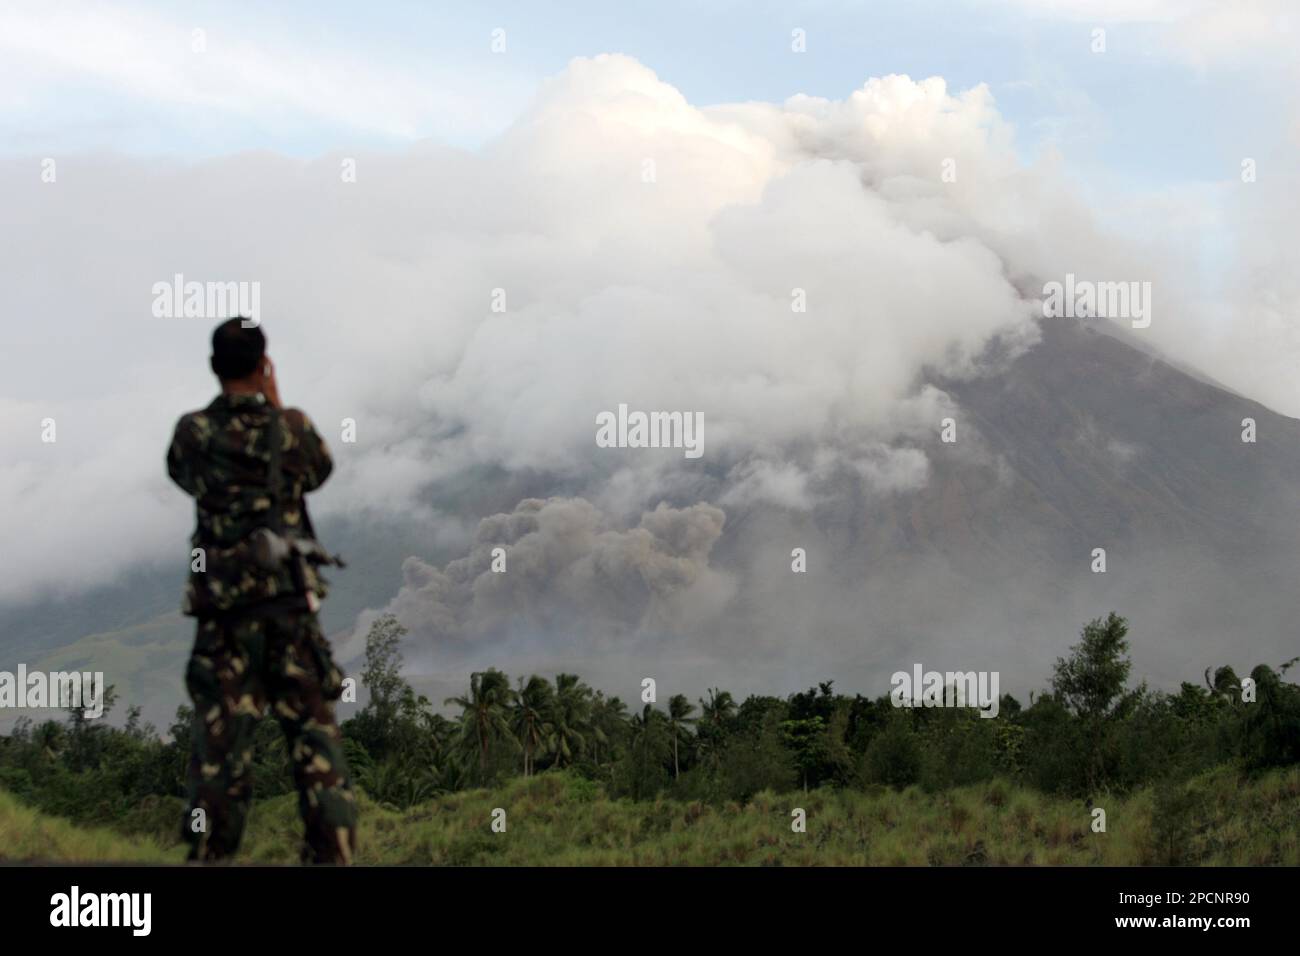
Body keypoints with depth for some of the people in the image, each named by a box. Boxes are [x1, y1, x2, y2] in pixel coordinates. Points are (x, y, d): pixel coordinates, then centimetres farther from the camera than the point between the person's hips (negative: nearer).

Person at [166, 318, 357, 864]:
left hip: (223, 603, 1)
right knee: (316, 736, 4)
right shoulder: (292, 426, 0)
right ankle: (332, 854, -1)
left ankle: (211, 856, 0)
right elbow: (319, 471, 20)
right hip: (289, 600, 0)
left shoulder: (193, 433, 1)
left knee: (221, 742, 2)